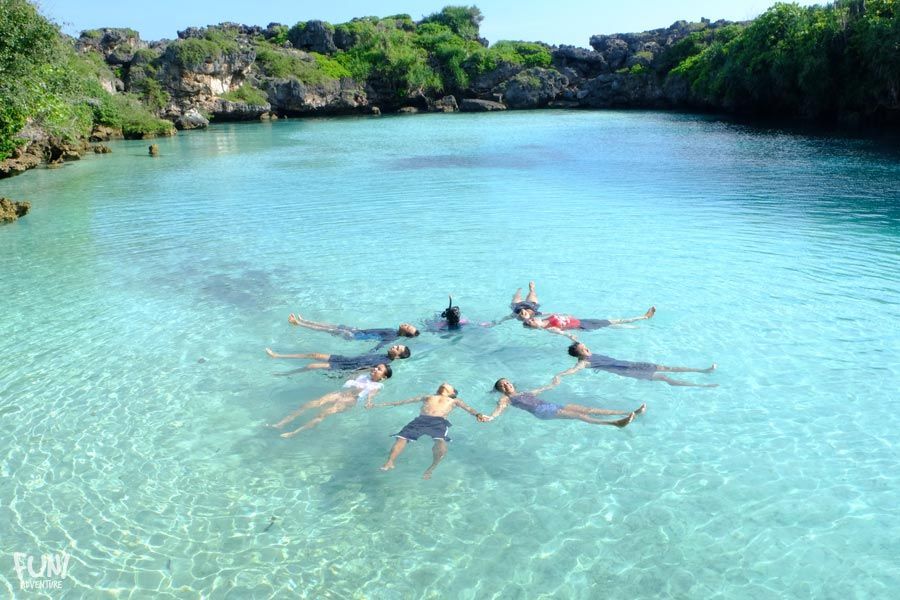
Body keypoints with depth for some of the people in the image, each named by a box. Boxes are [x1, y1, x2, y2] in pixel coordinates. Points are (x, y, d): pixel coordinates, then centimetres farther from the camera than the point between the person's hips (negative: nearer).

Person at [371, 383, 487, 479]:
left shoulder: (454, 401, 33)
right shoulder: (427, 397, 38)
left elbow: (467, 408, 15)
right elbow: (405, 401, 35)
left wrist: (477, 414, -10)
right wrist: (379, 405, 29)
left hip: (439, 421, -2)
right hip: (420, 420, 2)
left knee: (441, 442, -35)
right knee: (401, 438, -26)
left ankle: (431, 469, -22)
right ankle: (389, 463, -33)